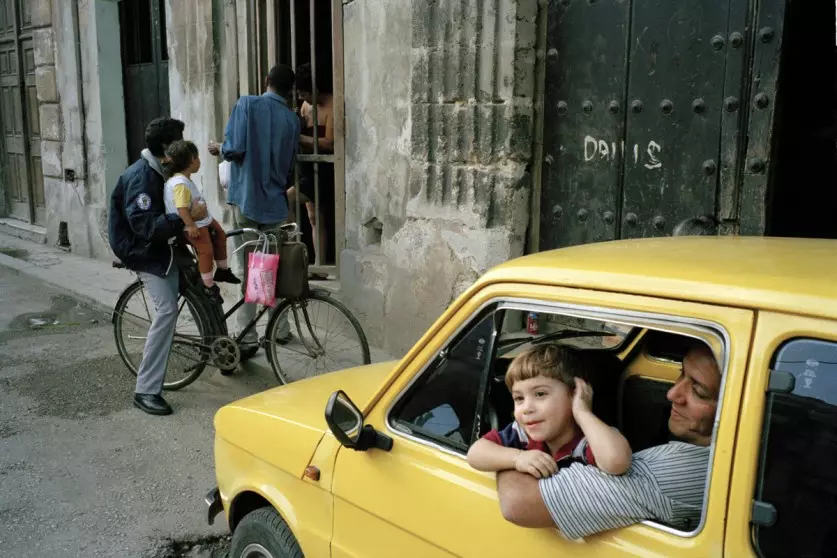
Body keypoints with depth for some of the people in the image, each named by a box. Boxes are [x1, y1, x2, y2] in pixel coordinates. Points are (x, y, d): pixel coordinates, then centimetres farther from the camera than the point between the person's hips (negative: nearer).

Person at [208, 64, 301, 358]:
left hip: (246, 199, -3)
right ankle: (281, 329, 23)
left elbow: (235, 149, -14)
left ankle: (248, 338, 3)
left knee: (248, 268, 1)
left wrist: (219, 148, 8)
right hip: (275, 201, 4)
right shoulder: (292, 119, 6)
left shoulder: (247, 104, -6)